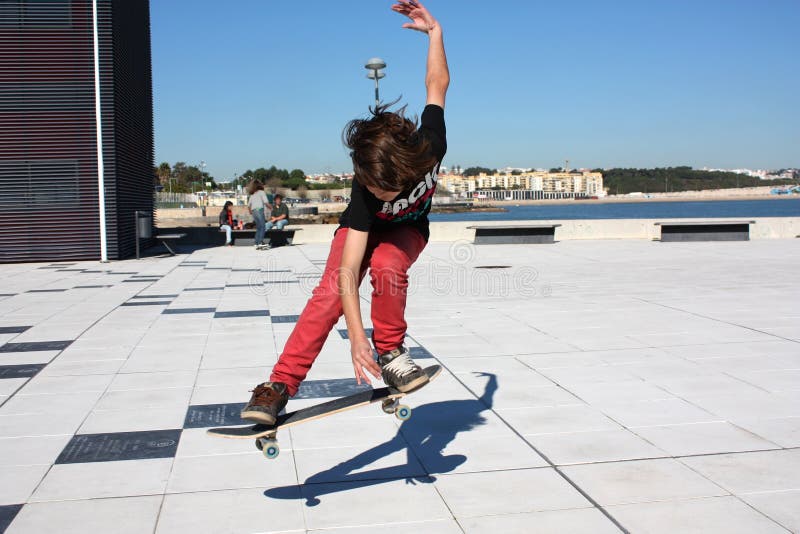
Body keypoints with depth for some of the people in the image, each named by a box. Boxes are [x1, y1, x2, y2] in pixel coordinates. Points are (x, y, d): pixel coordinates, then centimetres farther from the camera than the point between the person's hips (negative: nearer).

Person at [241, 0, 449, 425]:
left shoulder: (429, 146, -34)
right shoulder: (365, 190, -38)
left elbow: (437, 84, -13)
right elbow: (348, 268, -45)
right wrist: (356, 336, -53)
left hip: (407, 230, 2)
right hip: (362, 230, -2)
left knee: (387, 264, -35)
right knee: (330, 292, -27)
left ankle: (391, 351, -16)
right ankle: (280, 385, -26)